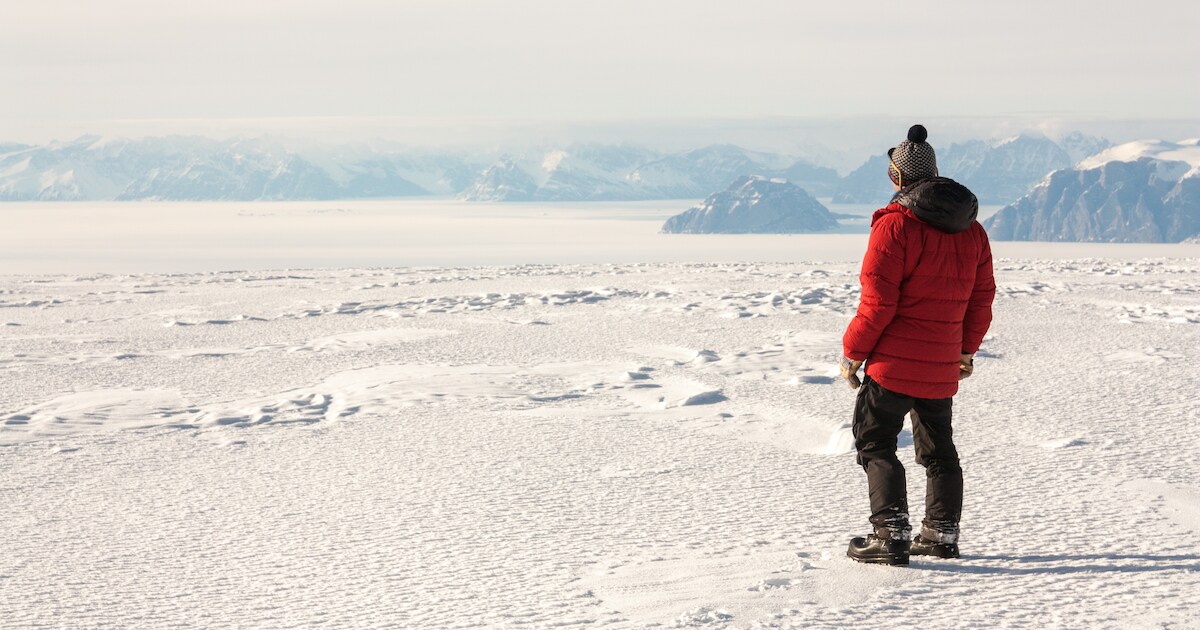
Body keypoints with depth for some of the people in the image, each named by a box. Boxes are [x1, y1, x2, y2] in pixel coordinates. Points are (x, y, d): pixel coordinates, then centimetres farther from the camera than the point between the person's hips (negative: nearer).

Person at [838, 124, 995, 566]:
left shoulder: (895, 225, -14)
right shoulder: (971, 229, 8)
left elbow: (878, 301, -17)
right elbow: (981, 297, 14)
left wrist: (852, 352, -6)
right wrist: (967, 349, 26)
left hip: (893, 363, -7)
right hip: (943, 367, 7)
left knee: (875, 445, 1)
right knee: (938, 448, 18)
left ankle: (892, 536, -7)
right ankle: (942, 534, 23)